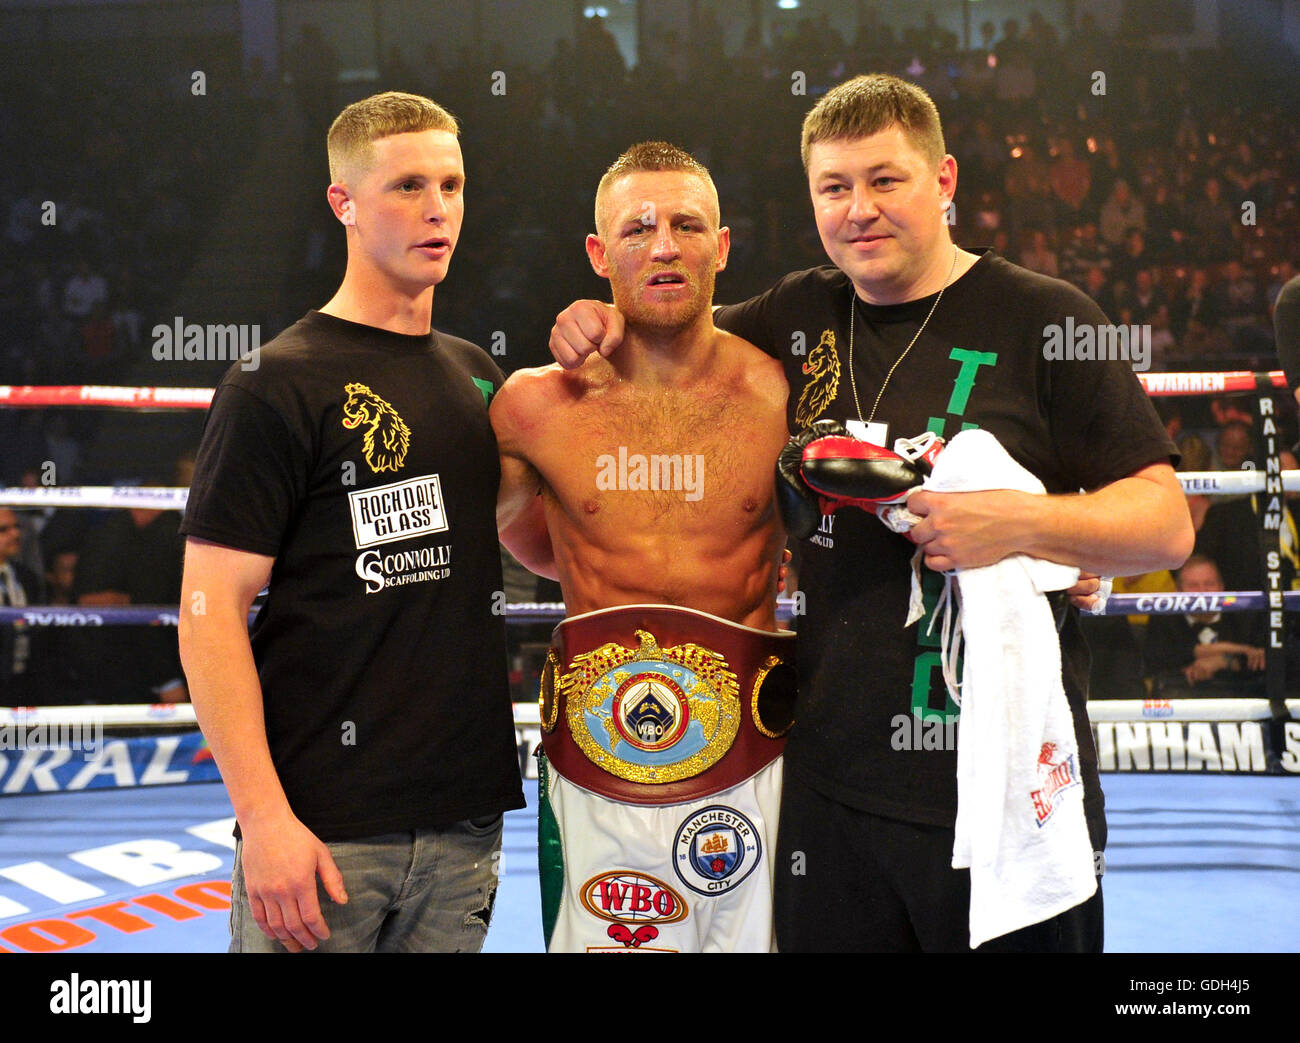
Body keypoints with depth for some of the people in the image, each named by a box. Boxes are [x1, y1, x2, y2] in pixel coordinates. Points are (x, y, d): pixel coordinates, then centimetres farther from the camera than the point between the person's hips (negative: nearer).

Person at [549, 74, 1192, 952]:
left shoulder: (1041, 319, -2)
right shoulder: (801, 317, 11)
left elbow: (1167, 526, -4)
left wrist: (1021, 522, -20)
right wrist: (602, 327, 7)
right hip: (831, 778, 4)